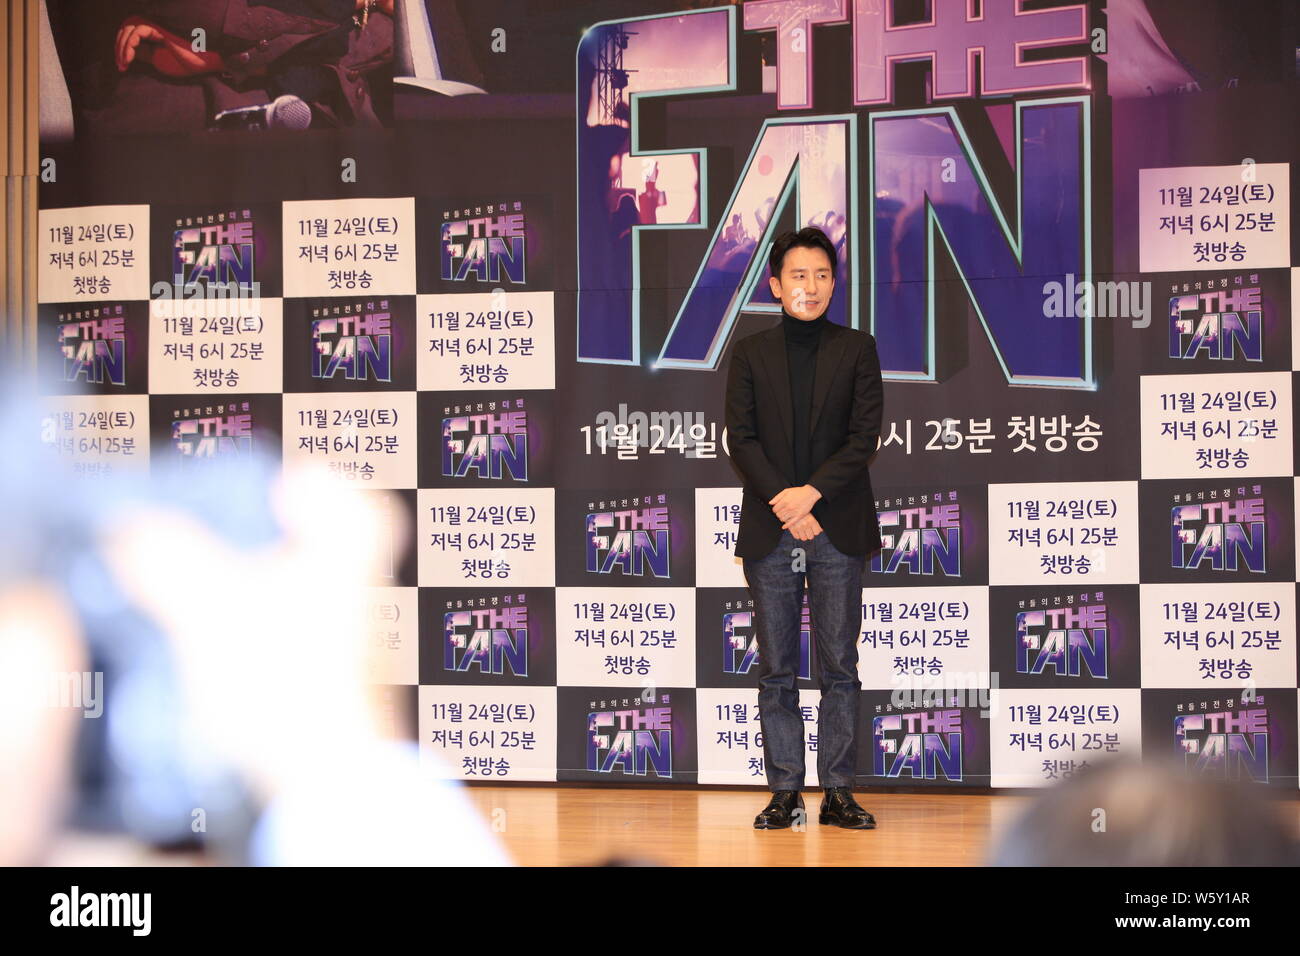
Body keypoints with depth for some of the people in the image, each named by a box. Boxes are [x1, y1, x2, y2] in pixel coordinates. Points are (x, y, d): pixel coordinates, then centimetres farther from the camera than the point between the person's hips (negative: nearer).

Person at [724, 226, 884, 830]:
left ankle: (838, 792, 5)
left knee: (839, 666, 1)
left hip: (837, 529, -1)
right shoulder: (750, 354, 9)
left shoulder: (856, 349, 7)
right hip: (770, 531, 1)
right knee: (776, 670, 3)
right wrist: (783, 503, -12)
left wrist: (811, 493, -13)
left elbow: (864, 435, -1)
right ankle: (784, 792, 8)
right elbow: (741, 439, 1)